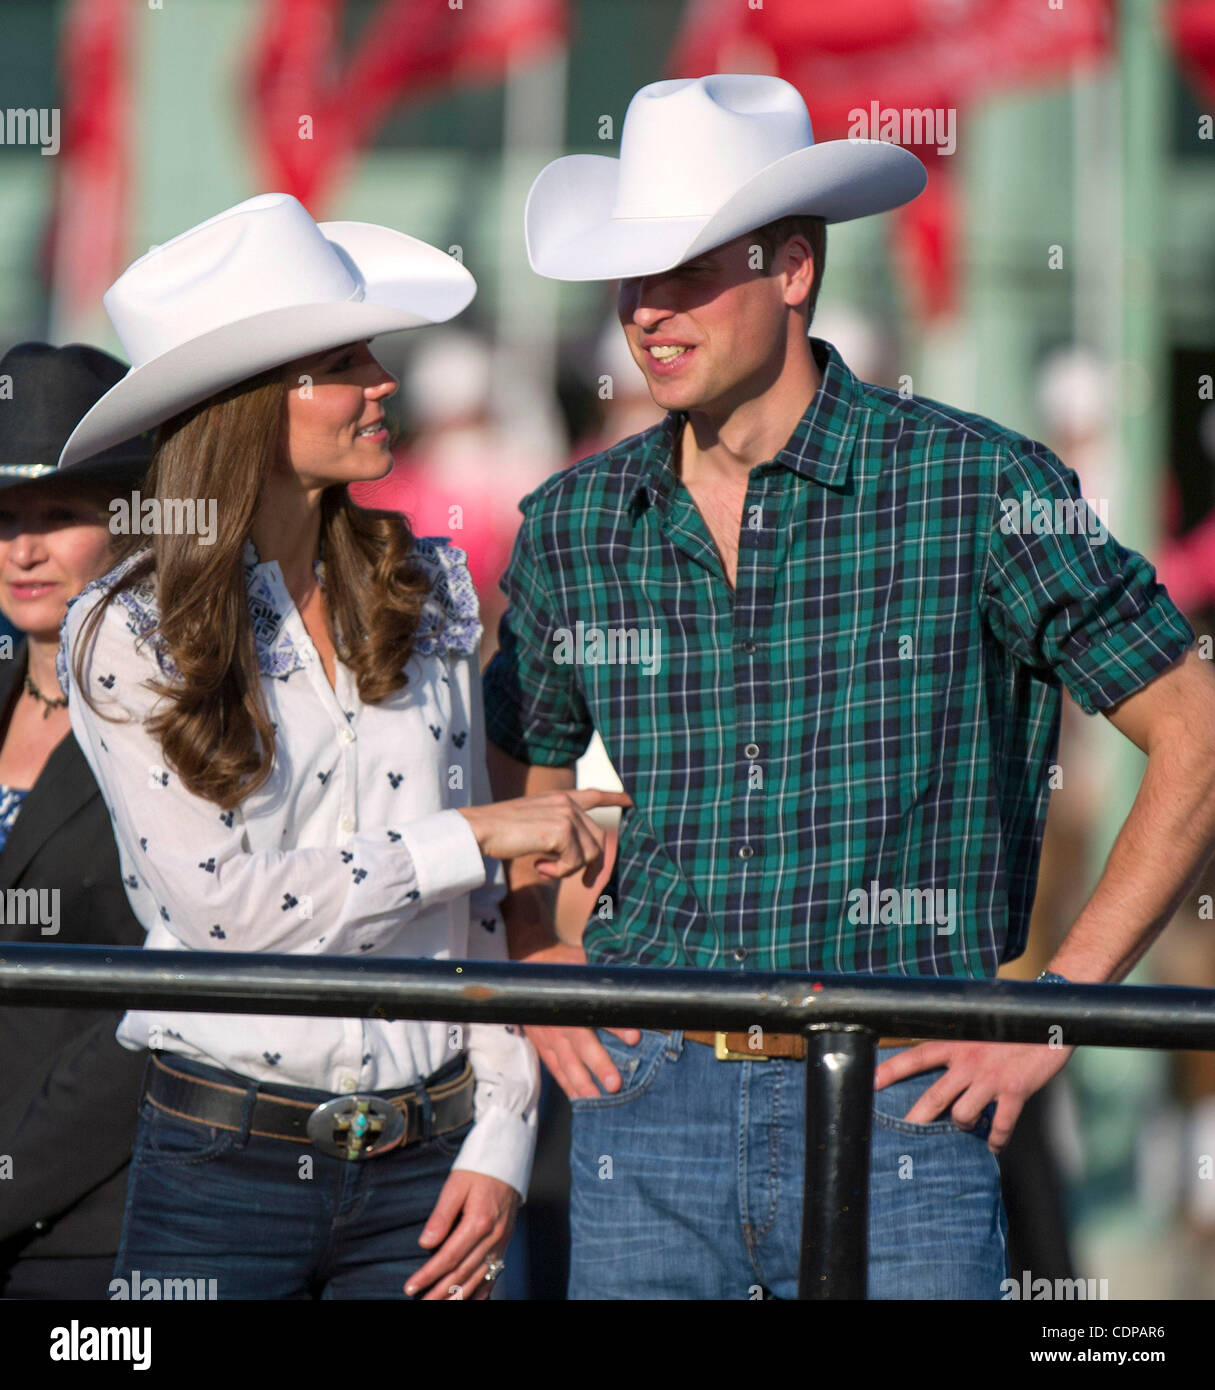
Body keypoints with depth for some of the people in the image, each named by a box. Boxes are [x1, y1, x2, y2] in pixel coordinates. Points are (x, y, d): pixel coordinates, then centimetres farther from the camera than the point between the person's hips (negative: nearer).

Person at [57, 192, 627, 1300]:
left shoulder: (424, 597, 7)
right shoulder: (126, 638, -6)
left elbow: (480, 908, 8)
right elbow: (224, 907, -14)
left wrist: (499, 1142, 1)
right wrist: (474, 836, -11)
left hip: (427, 1163, 3)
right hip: (225, 1165, -3)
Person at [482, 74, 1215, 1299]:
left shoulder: (982, 490, -5)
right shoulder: (573, 524, 7)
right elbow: (516, 773, 25)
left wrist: (1056, 1007, -5)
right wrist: (533, 975, 10)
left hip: (894, 1106, -3)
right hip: (647, 1100, 3)